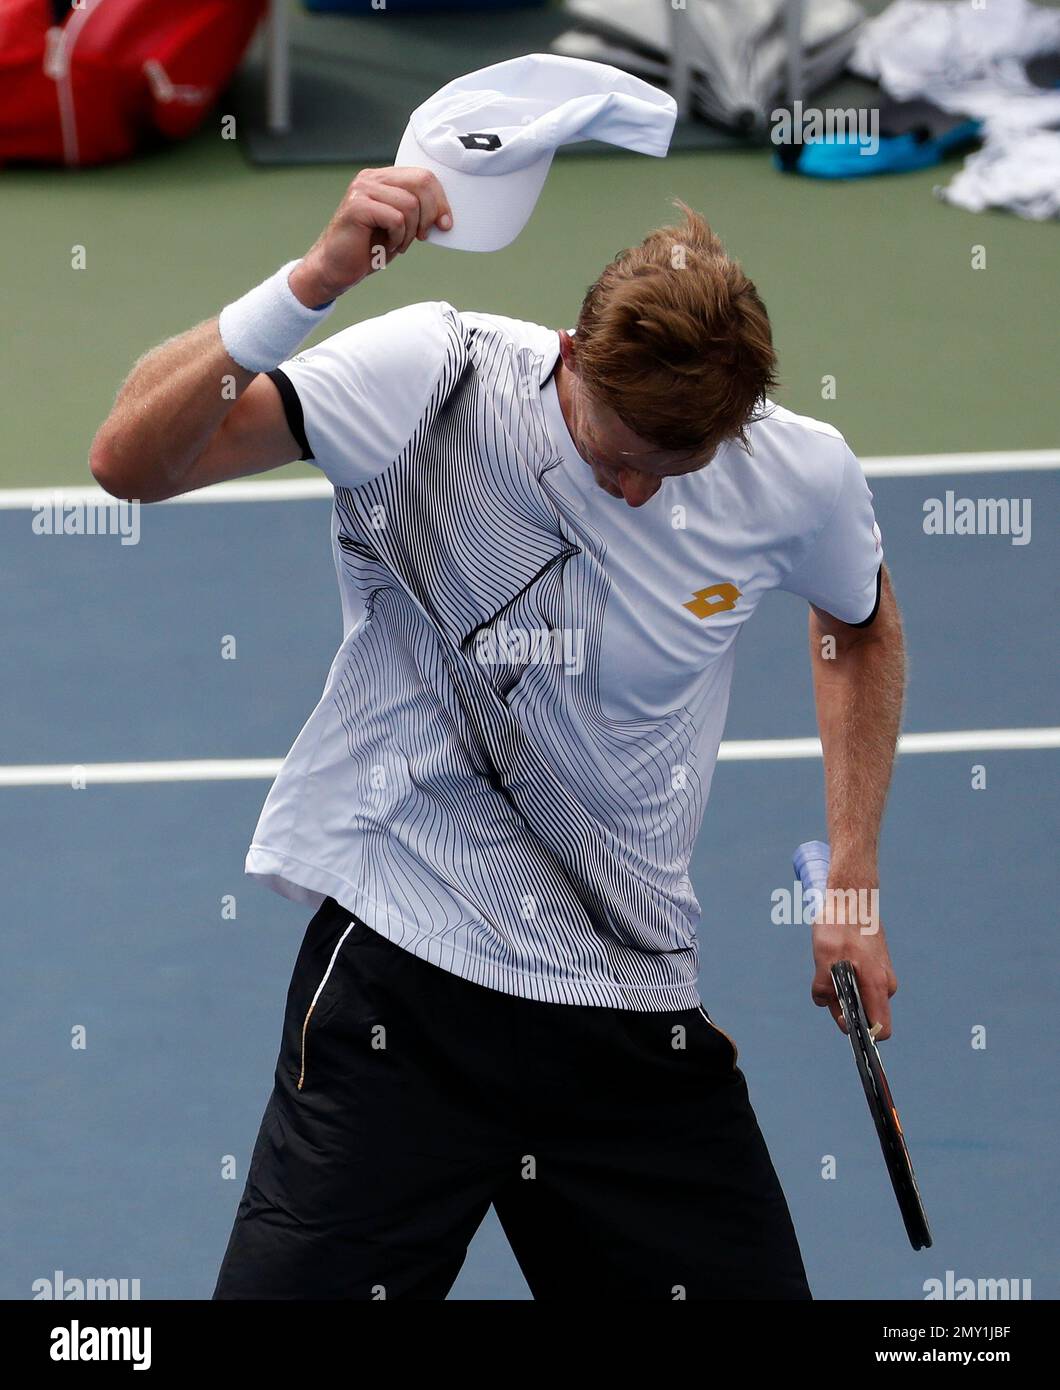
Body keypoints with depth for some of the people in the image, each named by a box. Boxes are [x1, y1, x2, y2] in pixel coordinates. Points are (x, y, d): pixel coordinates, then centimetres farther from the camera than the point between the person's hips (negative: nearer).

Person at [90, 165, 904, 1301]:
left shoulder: (800, 477, -4)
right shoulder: (433, 378, -13)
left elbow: (861, 622, 20)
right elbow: (132, 462, -22)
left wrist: (852, 886, 13)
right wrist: (314, 280, -35)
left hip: (642, 1013, 4)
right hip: (406, 967, -4)